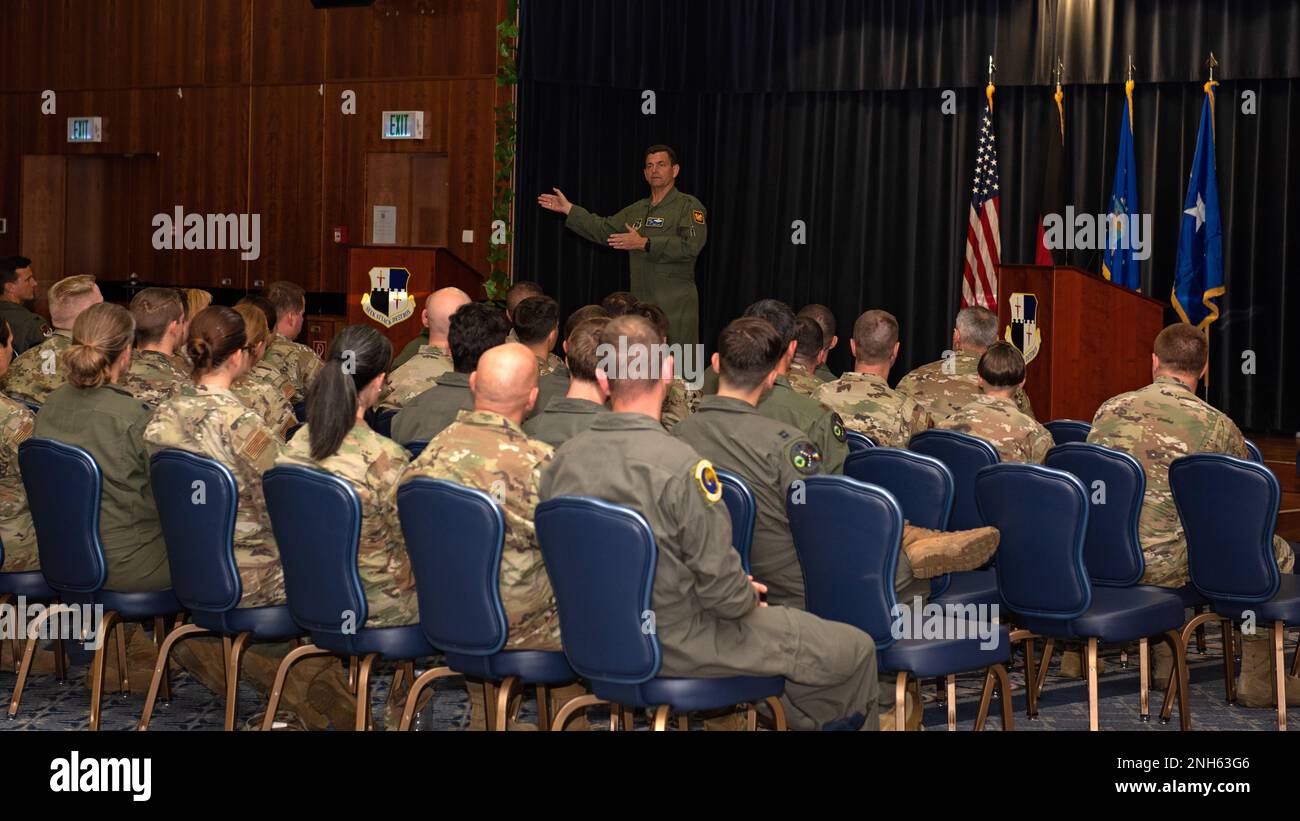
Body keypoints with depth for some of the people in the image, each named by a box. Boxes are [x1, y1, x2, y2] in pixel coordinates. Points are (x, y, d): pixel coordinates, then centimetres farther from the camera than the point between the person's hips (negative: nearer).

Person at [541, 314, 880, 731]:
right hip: (677, 644, -8)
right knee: (854, 650, 6)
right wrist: (748, 598, 1)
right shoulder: (681, 465, -27)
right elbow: (720, 583, -24)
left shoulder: (562, 459, -7)